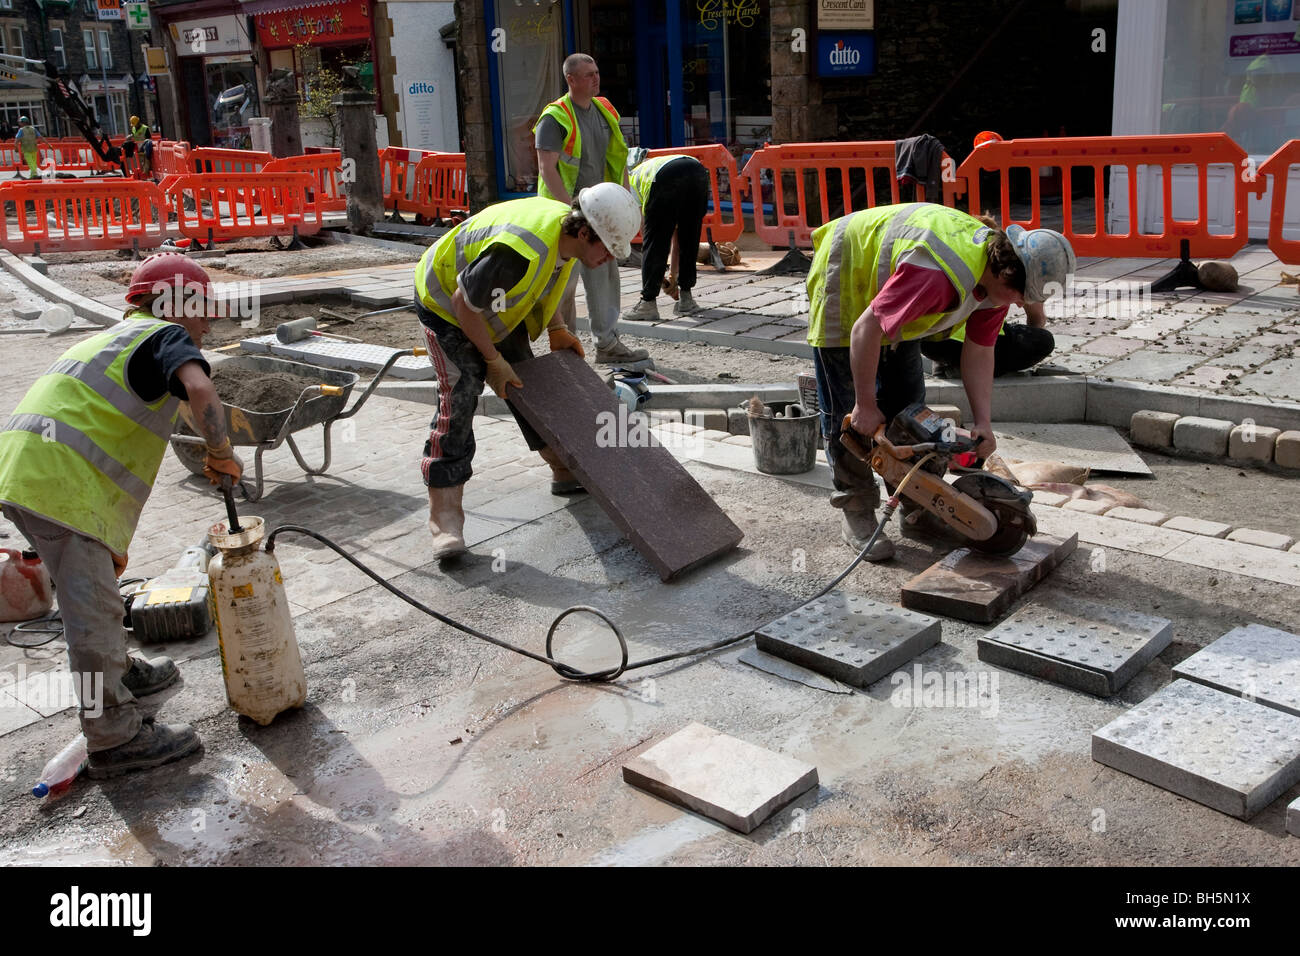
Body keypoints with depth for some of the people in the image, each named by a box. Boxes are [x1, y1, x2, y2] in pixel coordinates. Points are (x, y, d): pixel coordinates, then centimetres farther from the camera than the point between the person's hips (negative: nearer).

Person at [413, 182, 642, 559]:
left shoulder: (567, 231, -12)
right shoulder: (519, 252, -41)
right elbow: (464, 304, -30)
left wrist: (557, 329, 3)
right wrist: (494, 362, -21)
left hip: (497, 302, 9)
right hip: (446, 302, -8)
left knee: (528, 383, 12)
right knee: (459, 396, -18)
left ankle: (564, 471, 29)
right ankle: (445, 516, -16)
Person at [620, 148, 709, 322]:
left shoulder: (634, 178, 33)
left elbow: (644, 235, 26)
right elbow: (675, 235, 43)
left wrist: (660, 278, 33)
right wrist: (673, 275, 47)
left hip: (666, 177, -5)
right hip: (698, 170, 5)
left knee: (654, 242, 7)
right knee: (689, 239, 22)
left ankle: (648, 303, 8)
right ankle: (685, 298, 28)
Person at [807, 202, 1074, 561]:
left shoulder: (997, 275, -13)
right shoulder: (940, 276, -42)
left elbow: (979, 352, -4)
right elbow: (866, 330, -37)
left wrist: (982, 422, -13)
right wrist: (865, 405, -26)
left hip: (886, 280, 9)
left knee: (907, 400, 9)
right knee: (847, 409, -8)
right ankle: (856, 514, 2)